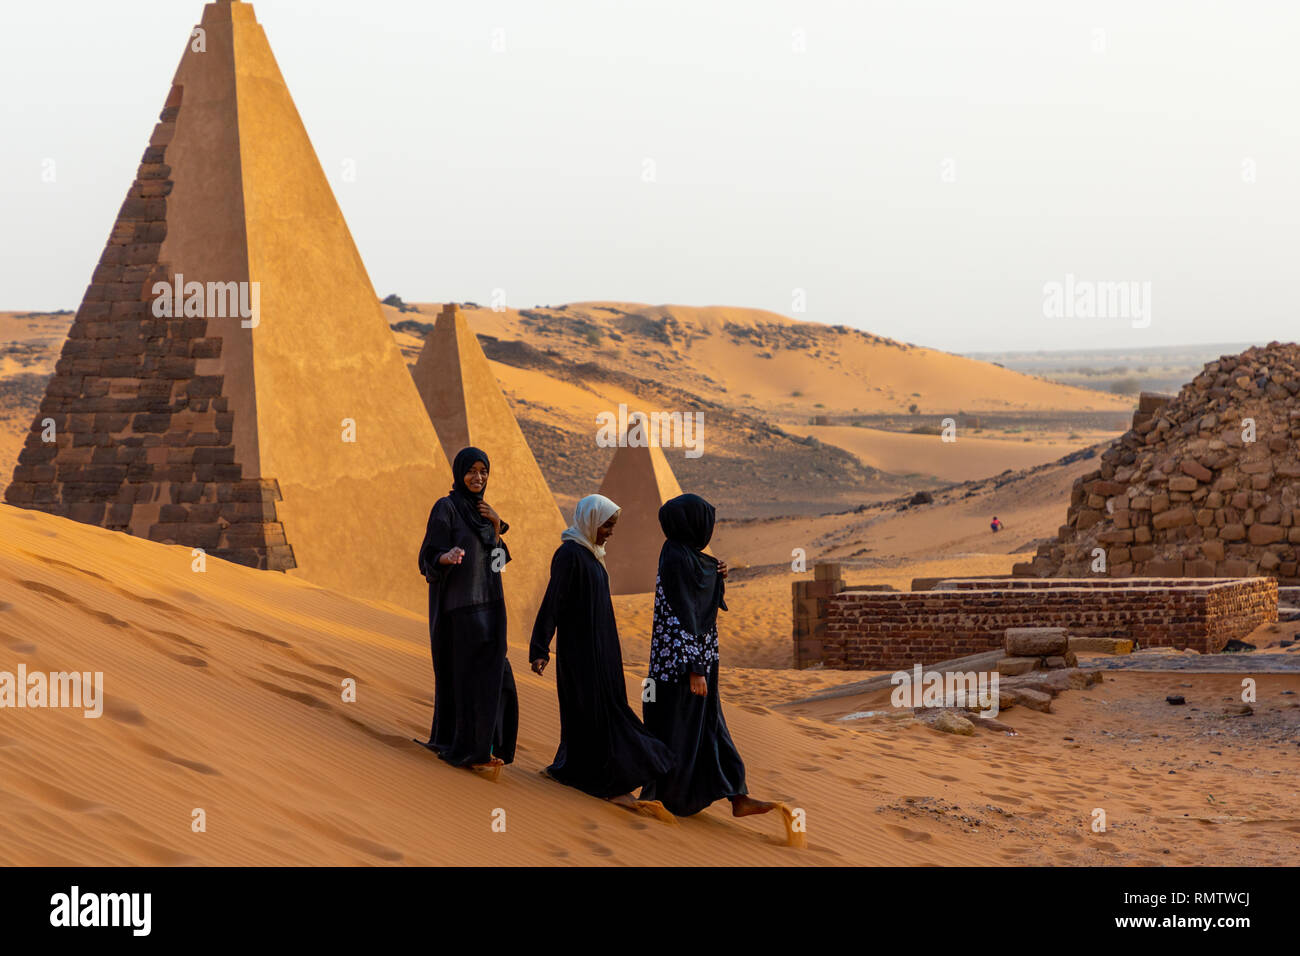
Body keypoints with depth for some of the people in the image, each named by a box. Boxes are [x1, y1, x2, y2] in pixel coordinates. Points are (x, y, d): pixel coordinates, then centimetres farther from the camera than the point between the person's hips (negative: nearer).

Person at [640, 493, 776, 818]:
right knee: (677, 730, 1)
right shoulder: (678, 559, -20)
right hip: (683, 659, -10)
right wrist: (695, 669, -22)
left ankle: (738, 799, 12)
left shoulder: (684, 556, 9)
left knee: (709, 728, 10)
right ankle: (660, 799, 13)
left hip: (697, 656, 10)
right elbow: (682, 615, -22)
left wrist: (715, 580, 5)